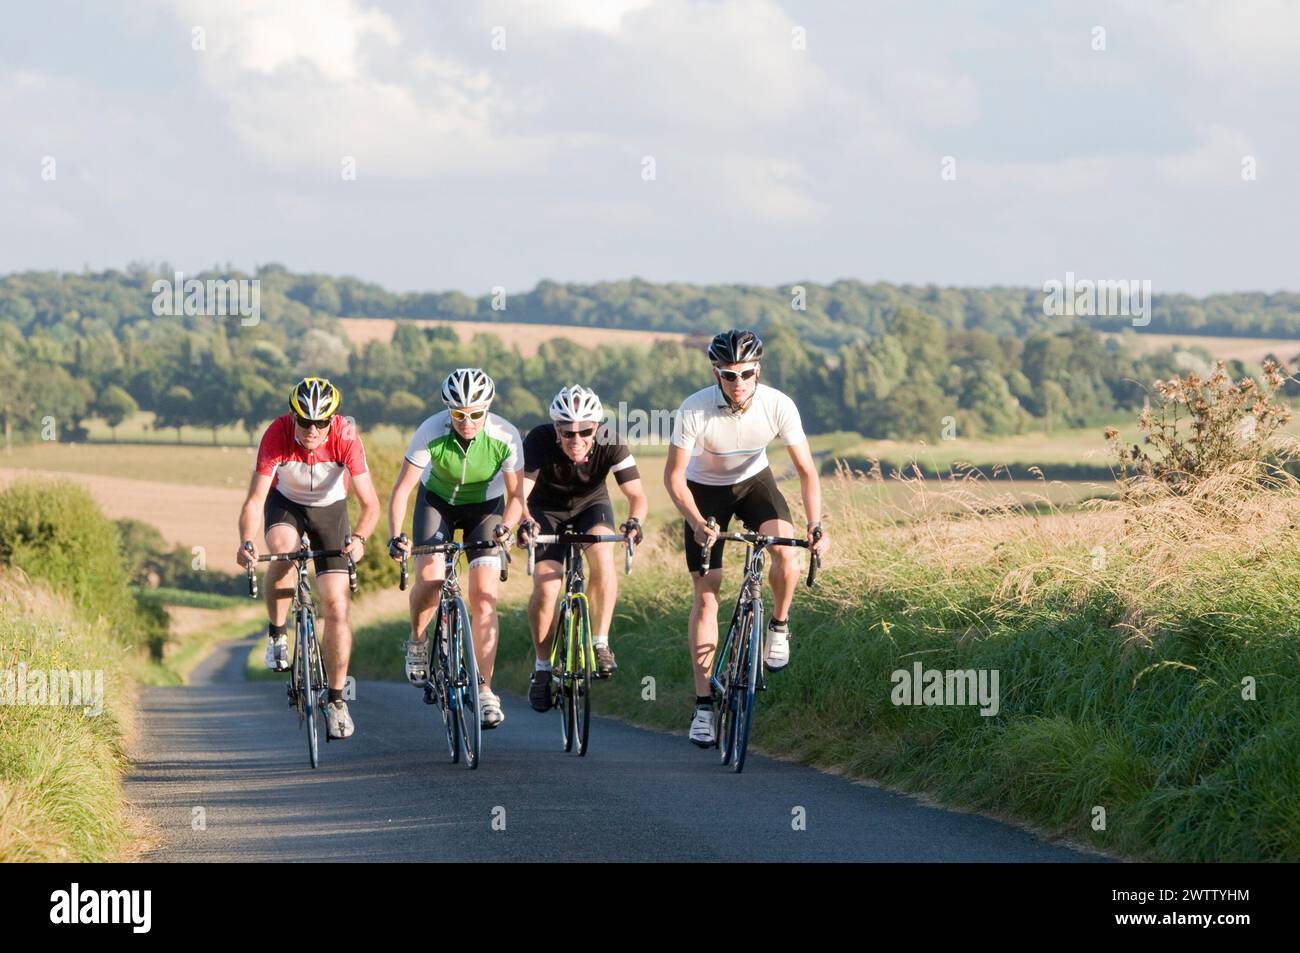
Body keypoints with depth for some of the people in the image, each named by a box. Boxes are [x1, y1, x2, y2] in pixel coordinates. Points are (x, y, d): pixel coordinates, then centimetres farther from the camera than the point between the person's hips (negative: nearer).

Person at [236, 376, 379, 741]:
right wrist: (246, 542, -51)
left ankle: (336, 699, 3)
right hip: (286, 503, 0)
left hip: (330, 508, 0)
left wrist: (359, 538, -51)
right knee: (281, 548, -35)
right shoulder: (277, 434, -32)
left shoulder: (346, 437, -31)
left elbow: (370, 503, -31)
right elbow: (255, 499, -33)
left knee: (337, 607, -9)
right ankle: (278, 633, -11)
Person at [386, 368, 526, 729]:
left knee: (483, 596, -14)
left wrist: (505, 526, -39)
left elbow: (516, 494, -19)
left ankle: (484, 691, -10)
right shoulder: (431, 432, -30)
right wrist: (395, 536, -40)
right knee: (429, 576, -24)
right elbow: (401, 489, -26)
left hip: (486, 506, 0)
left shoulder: (505, 437, -29)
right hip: (438, 500, 0)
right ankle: (417, 642, 7)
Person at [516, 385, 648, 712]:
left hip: (591, 505, 0)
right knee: (545, 587, -19)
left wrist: (634, 520, -56)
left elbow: (637, 494, -34)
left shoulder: (610, 444, -29)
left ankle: (601, 644, -19)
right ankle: (543, 666, 2)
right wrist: (525, 521, -60)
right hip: (547, 510, 0)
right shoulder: (539, 441, -31)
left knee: (602, 553, -31)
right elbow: (519, 492, -39)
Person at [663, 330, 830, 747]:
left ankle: (779, 626, 3)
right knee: (706, 591, -6)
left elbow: (806, 469, -19)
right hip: (705, 488, -1)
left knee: (787, 551, -28)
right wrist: (697, 522, -37)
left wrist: (815, 524, -32)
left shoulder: (778, 406, -27)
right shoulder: (694, 410, -31)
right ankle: (704, 704, -1)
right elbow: (673, 475, -23)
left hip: (754, 481, 1)